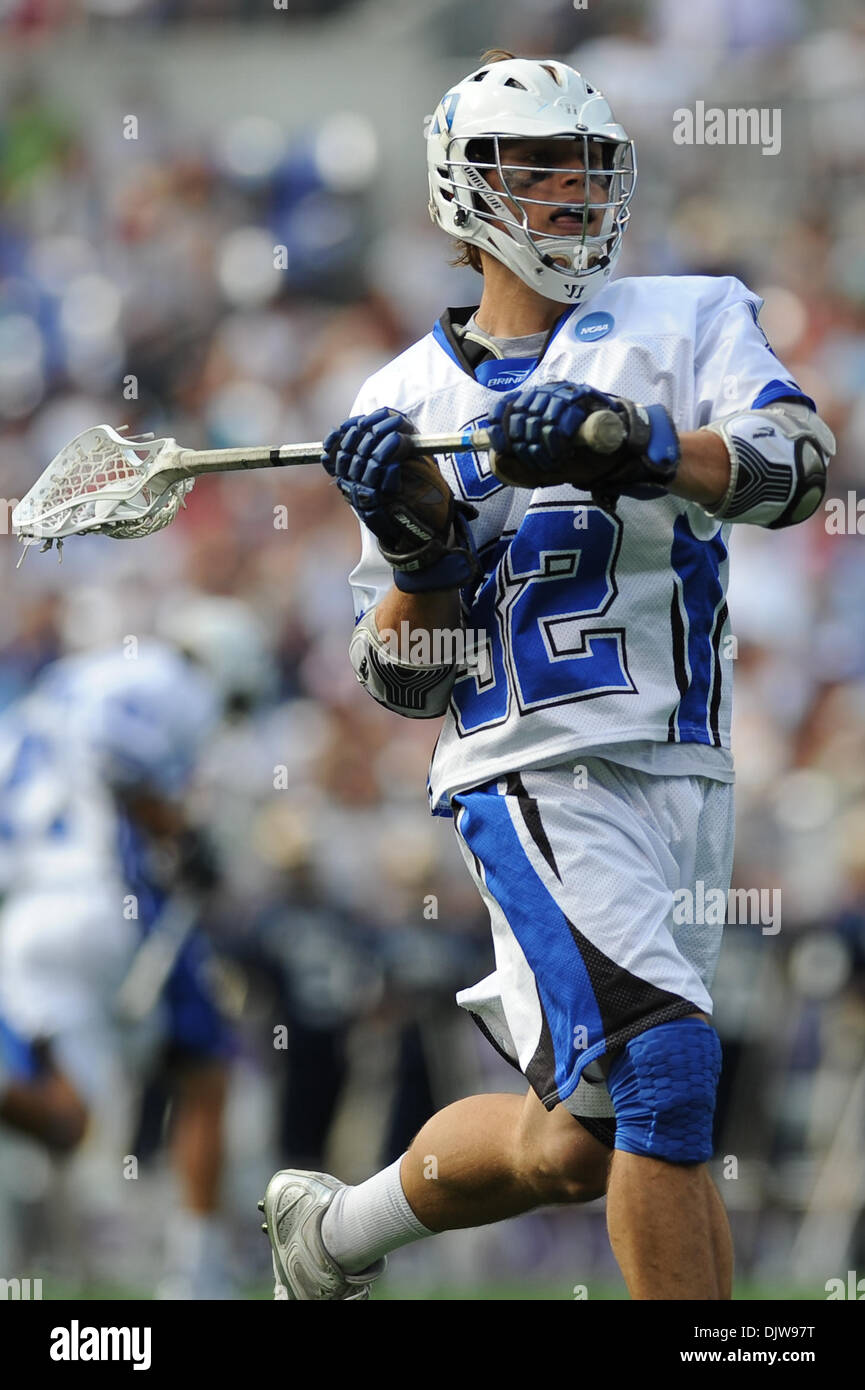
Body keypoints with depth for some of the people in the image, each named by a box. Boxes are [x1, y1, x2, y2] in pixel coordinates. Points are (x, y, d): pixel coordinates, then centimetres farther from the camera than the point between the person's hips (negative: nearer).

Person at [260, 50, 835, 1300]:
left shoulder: (693, 320, 11)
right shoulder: (408, 402, 10)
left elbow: (796, 468, -11)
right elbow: (403, 683, 8)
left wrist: (628, 442, -25)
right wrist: (416, 542, -10)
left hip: (686, 774, 3)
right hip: (536, 772, -3)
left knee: (584, 1141, 9)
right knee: (661, 1068, -23)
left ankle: (340, 1232, 34)